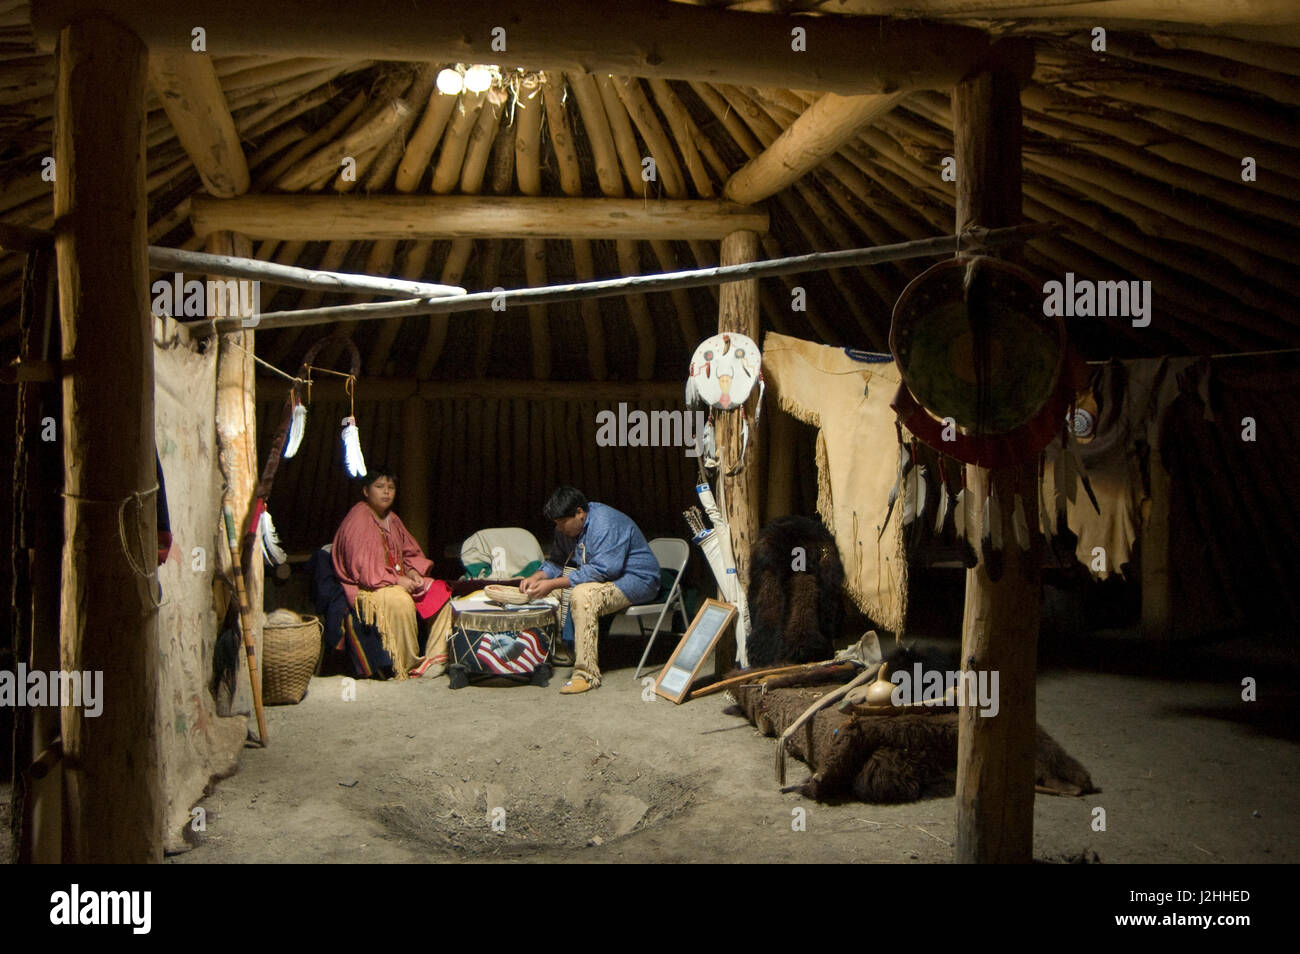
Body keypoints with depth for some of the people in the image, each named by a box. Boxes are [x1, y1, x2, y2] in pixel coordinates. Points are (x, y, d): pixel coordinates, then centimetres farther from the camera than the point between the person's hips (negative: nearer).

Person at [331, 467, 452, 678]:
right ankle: (408, 665, -24)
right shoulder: (358, 520, -12)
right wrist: (397, 581, -20)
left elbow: (412, 552, 20)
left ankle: (435, 658, -12)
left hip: (399, 580, 9)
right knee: (401, 601, -37)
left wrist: (413, 572, -3)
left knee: (442, 593, -10)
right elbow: (362, 568, -19)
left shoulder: (392, 520, 14)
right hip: (366, 588, -8)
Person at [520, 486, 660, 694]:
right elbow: (557, 561, 15)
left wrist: (553, 584, -30)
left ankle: (587, 673, -34)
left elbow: (602, 570, -30)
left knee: (583, 595, -34)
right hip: (605, 576, 10)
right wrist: (537, 577, -7)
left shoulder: (605, 523, -24)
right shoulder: (568, 528, 6)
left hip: (636, 581, -10)